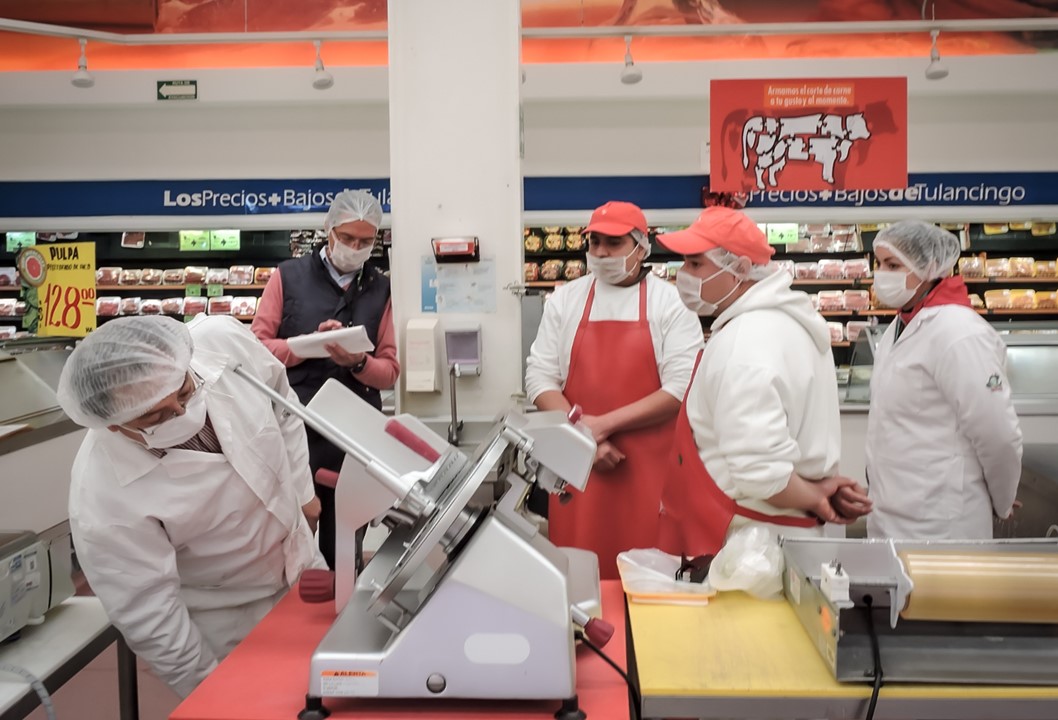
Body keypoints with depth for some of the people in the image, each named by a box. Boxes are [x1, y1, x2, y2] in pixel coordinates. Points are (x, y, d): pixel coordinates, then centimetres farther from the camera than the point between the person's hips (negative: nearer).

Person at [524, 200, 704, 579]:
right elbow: (540, 378, 2)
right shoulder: (564, 300, 7)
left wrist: (604, 423, -14)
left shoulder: (671, 303, -2)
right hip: (578, 462, 2)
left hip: (649, 464, -2)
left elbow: (681, 388, -10)